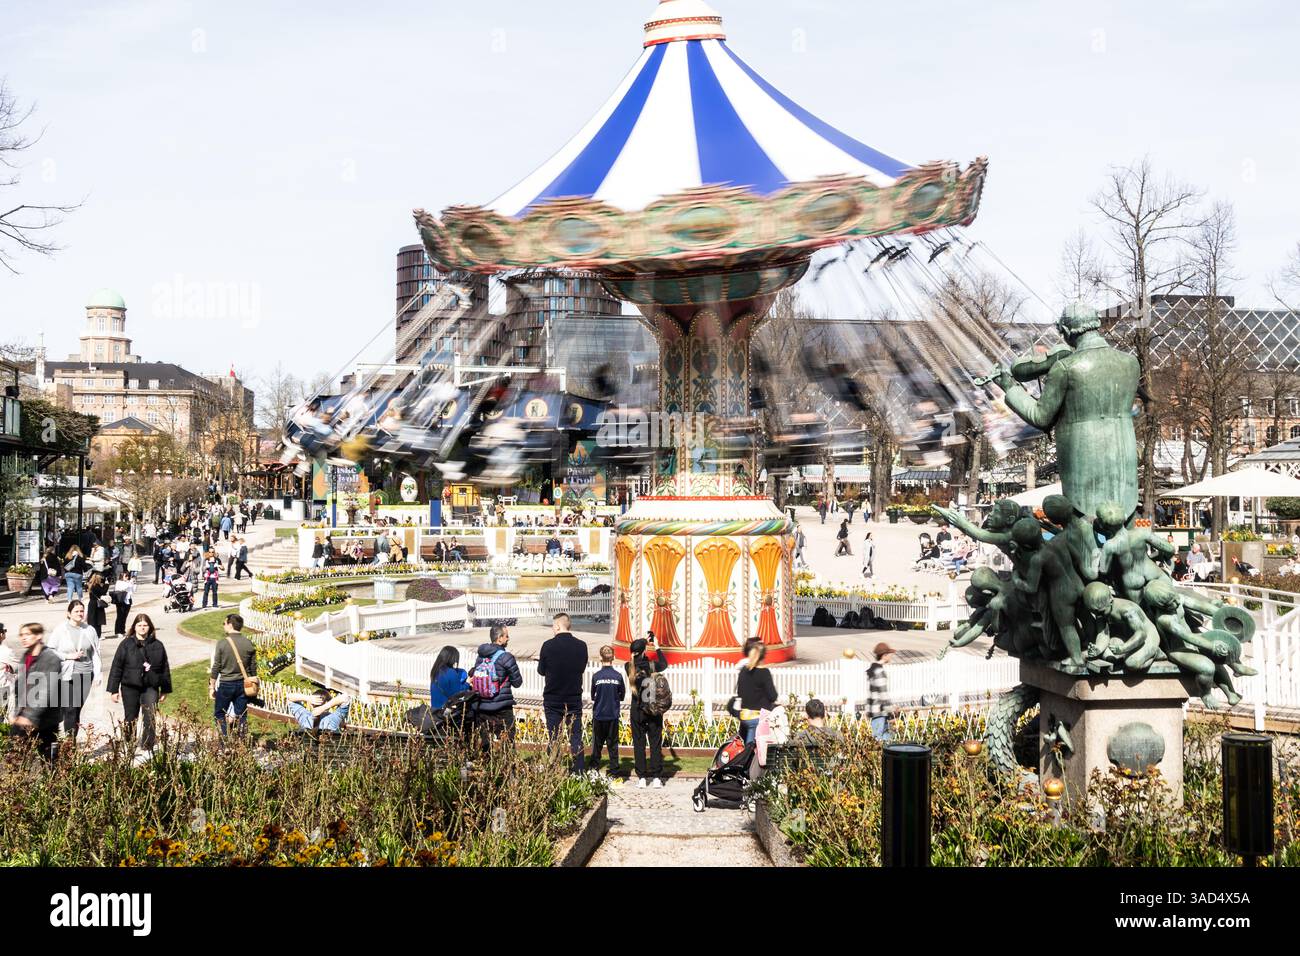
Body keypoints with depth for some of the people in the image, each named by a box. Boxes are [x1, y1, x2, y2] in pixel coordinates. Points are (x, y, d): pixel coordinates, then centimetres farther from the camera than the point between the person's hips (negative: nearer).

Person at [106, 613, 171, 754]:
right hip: (130, 688, 0)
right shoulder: (126, 645, 1)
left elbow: (165, 668, 12)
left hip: (151, 688, 0)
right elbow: (116, 667, 1)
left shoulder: (157, 645, 6)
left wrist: (165, 690, 12)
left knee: (150, 719, -8)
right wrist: (113, 690, -2)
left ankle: (148, 746, -4)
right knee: (130, 719, 9)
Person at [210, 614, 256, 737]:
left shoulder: (222, 644, -12)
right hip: (243, 684, 3)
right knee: (241, 716, 10)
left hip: (225, 684, -3)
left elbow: (216, 667, -8)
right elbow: (253, 668, 3)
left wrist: (212, 686, 2)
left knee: (219, 714, 11)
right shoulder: (249, 644, -3)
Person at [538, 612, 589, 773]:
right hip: (574, 699, 2)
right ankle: (579, 772, 4)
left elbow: (541, 671, 0)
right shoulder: (581, 646, -6)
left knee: (554, 739, 6)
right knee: (576, 738, 7)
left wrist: (541, 661, 20)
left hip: (552, 700, -2)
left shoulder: (548, 646, -13)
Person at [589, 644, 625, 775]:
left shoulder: (596, 676, -10)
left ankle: (594, 768, 12)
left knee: (597, 743, 10)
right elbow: (622, 695, 2)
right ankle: (614, 770, 9)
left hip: (598, 715, -1)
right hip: (613, 715, 1)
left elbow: (592, 696, 0)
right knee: (613, 744, 9)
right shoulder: (618, 676, -8)